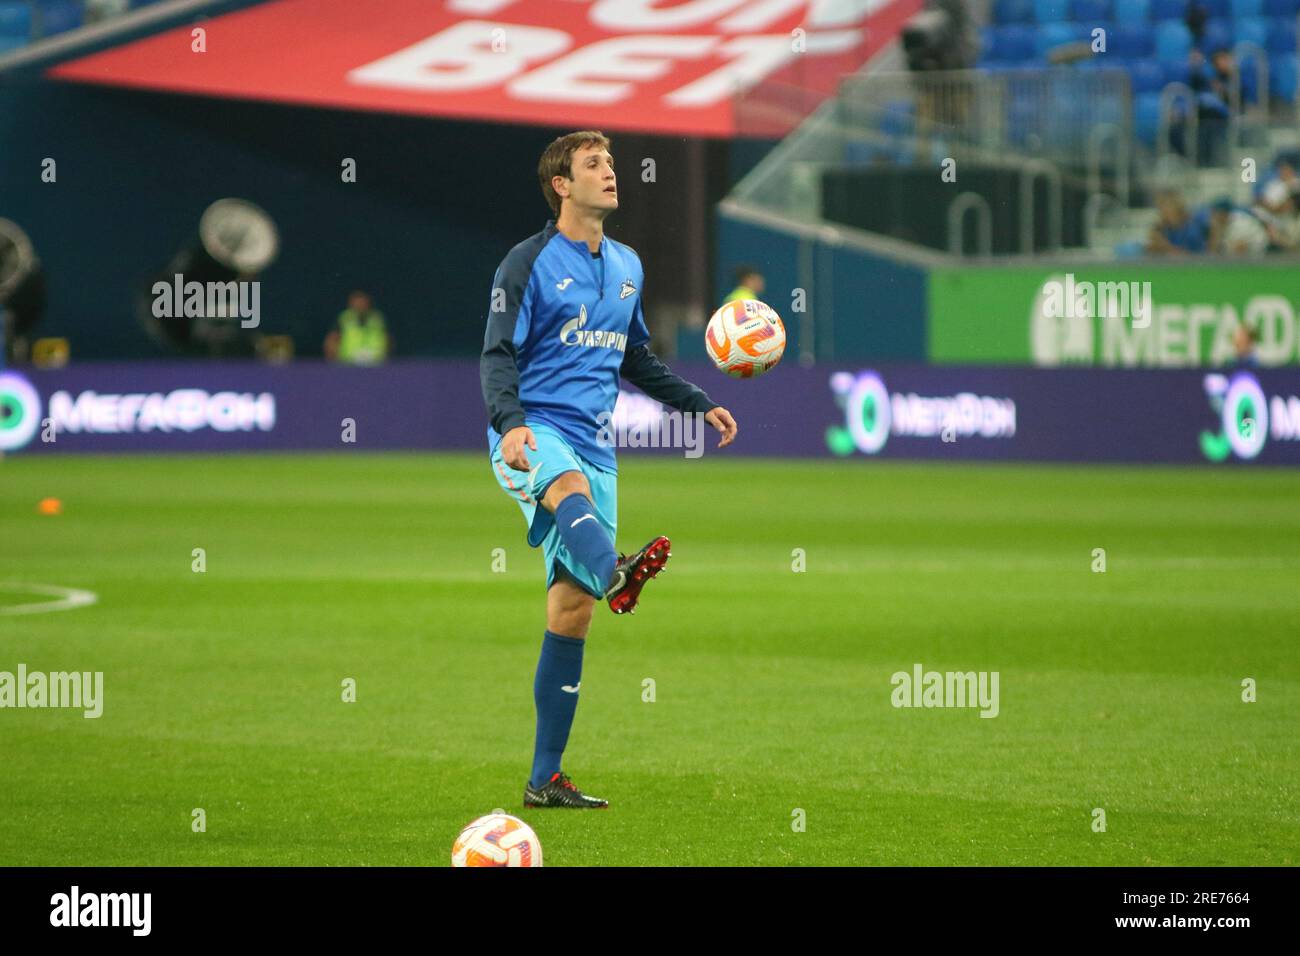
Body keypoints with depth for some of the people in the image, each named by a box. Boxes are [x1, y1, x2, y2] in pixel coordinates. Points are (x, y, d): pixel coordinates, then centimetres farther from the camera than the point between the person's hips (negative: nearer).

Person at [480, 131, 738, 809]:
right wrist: (510, 421, -28)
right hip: (531, 435, -6)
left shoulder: (627, 268, 18)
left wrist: (698, 405, 25)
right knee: (572, 486, -41)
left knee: (573, 609, 1)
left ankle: (546, 780, 6)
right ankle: (614, 575, -77)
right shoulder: (529, 264, -2)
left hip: (592, 446, 6)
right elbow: (497, 356, -10)